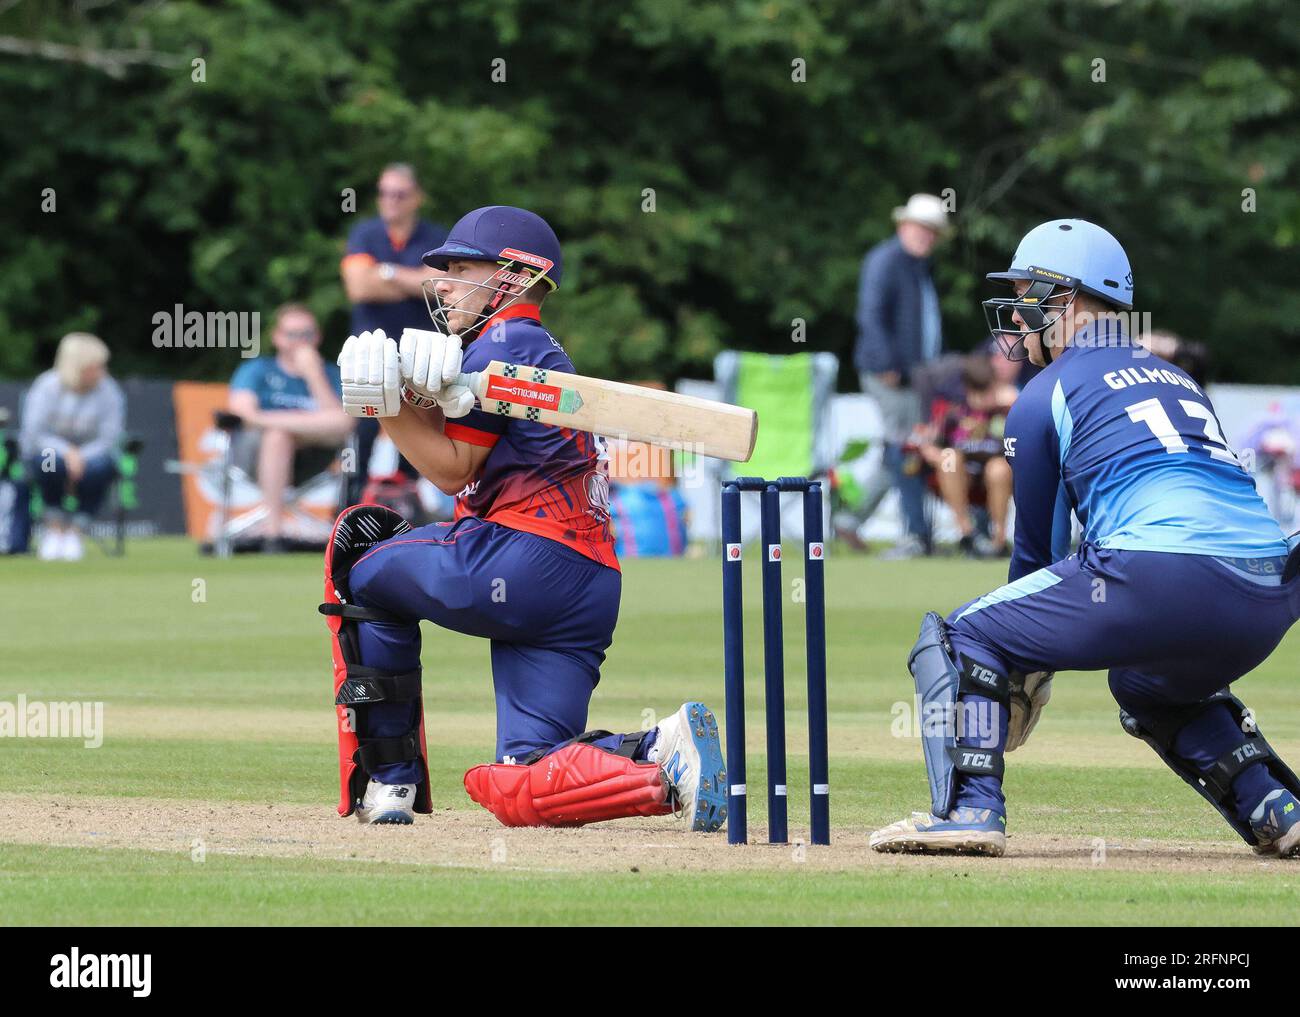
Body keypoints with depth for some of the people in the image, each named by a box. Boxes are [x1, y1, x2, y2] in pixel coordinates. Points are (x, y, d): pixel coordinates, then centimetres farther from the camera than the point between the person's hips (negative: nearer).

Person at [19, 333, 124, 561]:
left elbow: (109, 439, -13)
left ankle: (75, 530, -13)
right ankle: (54, 527, -15)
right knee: (51, 462, -36)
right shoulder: (46, 387, -14)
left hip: (89, 455, 1)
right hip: (49, 450, -1)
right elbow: (34, 433, -16)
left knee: (101, 466, -33)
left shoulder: (109, 391, -11)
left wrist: (81, 457, -30)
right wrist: (66, 452, -31)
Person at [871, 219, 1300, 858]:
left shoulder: (1047, 393, 11)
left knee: (958, 639, 8)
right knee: (1150, 683, 38)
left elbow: (1039, 544, 18)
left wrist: (1030, 672, 34)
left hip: (1160, 581, -7)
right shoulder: (1177, 379, 30)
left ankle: (969, 808, -10)